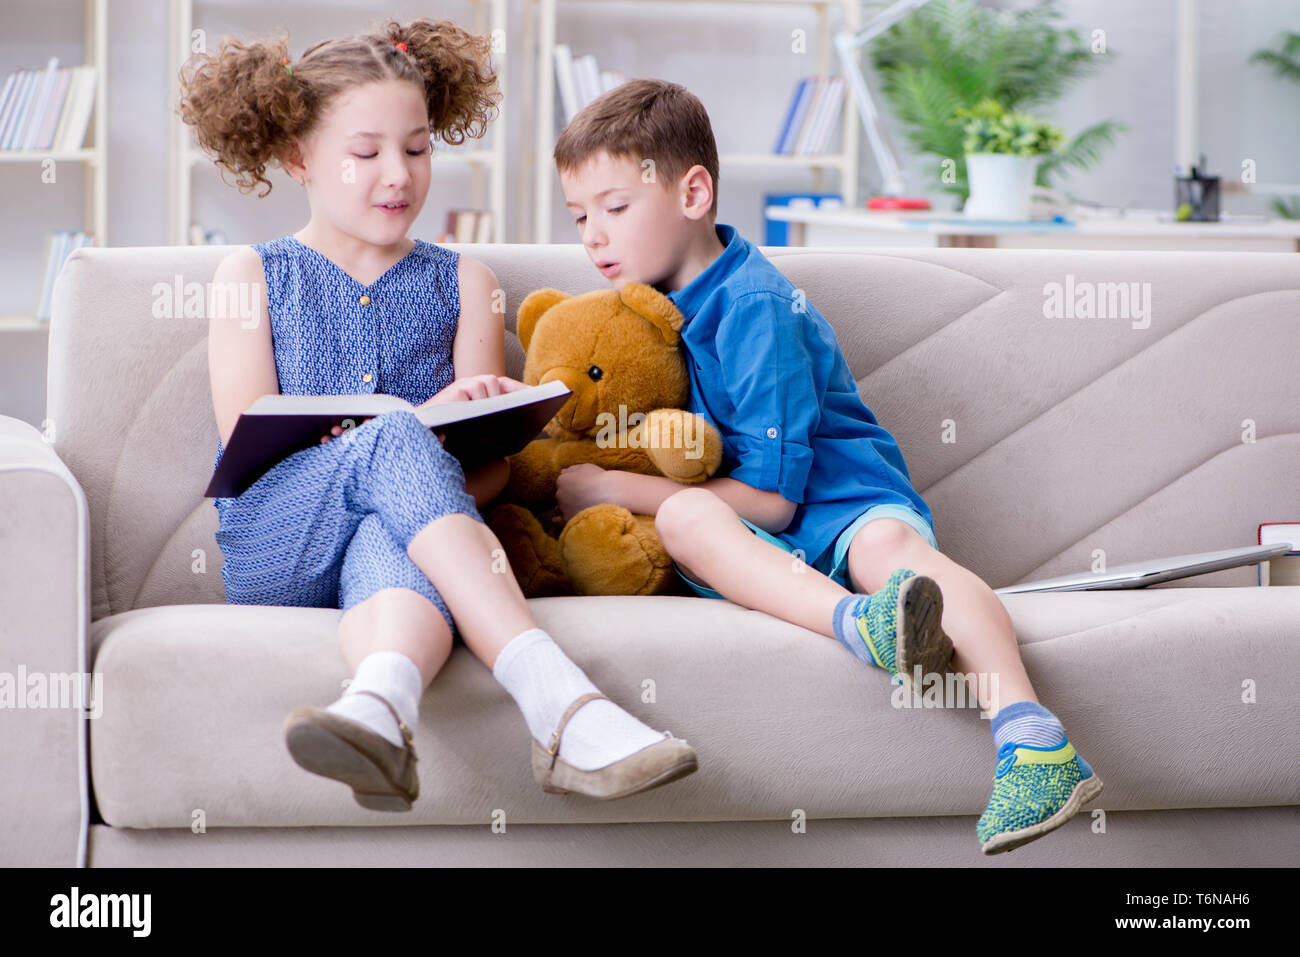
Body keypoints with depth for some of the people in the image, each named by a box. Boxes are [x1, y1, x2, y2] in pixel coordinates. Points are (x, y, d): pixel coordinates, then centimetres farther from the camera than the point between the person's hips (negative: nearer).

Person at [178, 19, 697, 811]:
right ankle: (560, 702, -53)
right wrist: (425, 421, -14)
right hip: (275, 552, -1)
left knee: (387, 544, -38)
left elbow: (490, 462, 11)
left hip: (400, 525, 1)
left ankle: (381, 705, -74)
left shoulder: (462, 284, 20)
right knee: (394, 442, -34)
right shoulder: (254, 276, 15)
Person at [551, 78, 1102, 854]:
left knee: (889, 539, -39)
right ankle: (860, 625, -56)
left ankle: (1032, 739, -57)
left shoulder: (752, 308, -11)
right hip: (753, 546, 5)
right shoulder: (654, 298, 15)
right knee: (686, 515, -29)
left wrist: (615, 491, -14)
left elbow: (771, 497, -16)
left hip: (840, 506, -5)